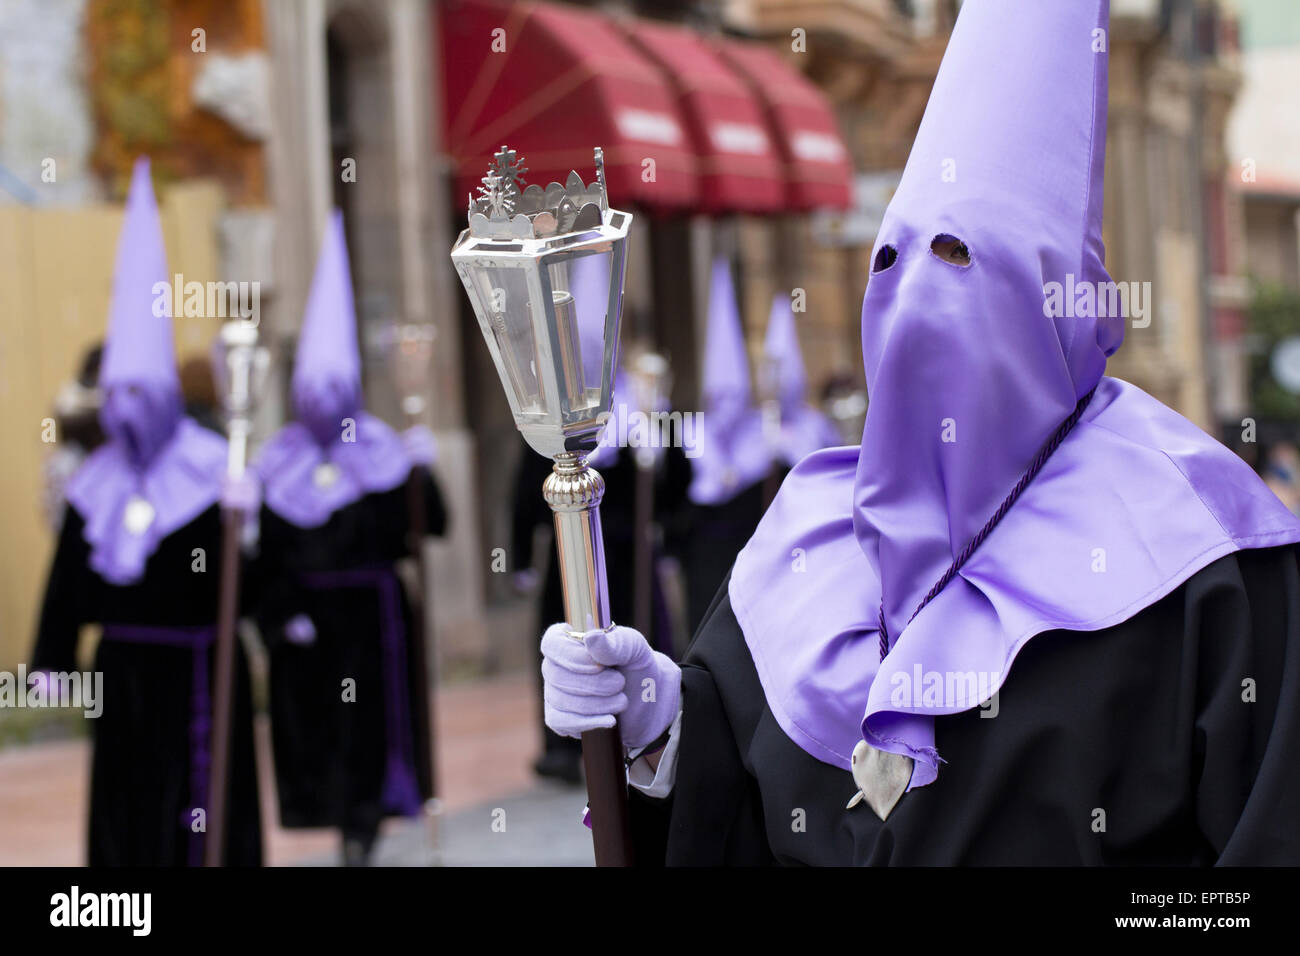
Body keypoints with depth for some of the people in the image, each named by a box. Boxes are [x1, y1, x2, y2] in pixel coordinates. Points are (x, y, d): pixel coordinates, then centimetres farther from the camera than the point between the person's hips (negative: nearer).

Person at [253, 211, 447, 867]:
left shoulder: (384, 455, 2)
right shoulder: (280, 463, 5)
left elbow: (430, 526, -5)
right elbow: (271, 553, -1)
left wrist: (423, 473, -19)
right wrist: (282, 614, -11)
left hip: (371, 614, -2)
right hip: (308, 616, 2)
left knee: (371, 731, -3)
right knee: (316, 729, 5)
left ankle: (361, 839, 4)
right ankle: (348, 832, 16)